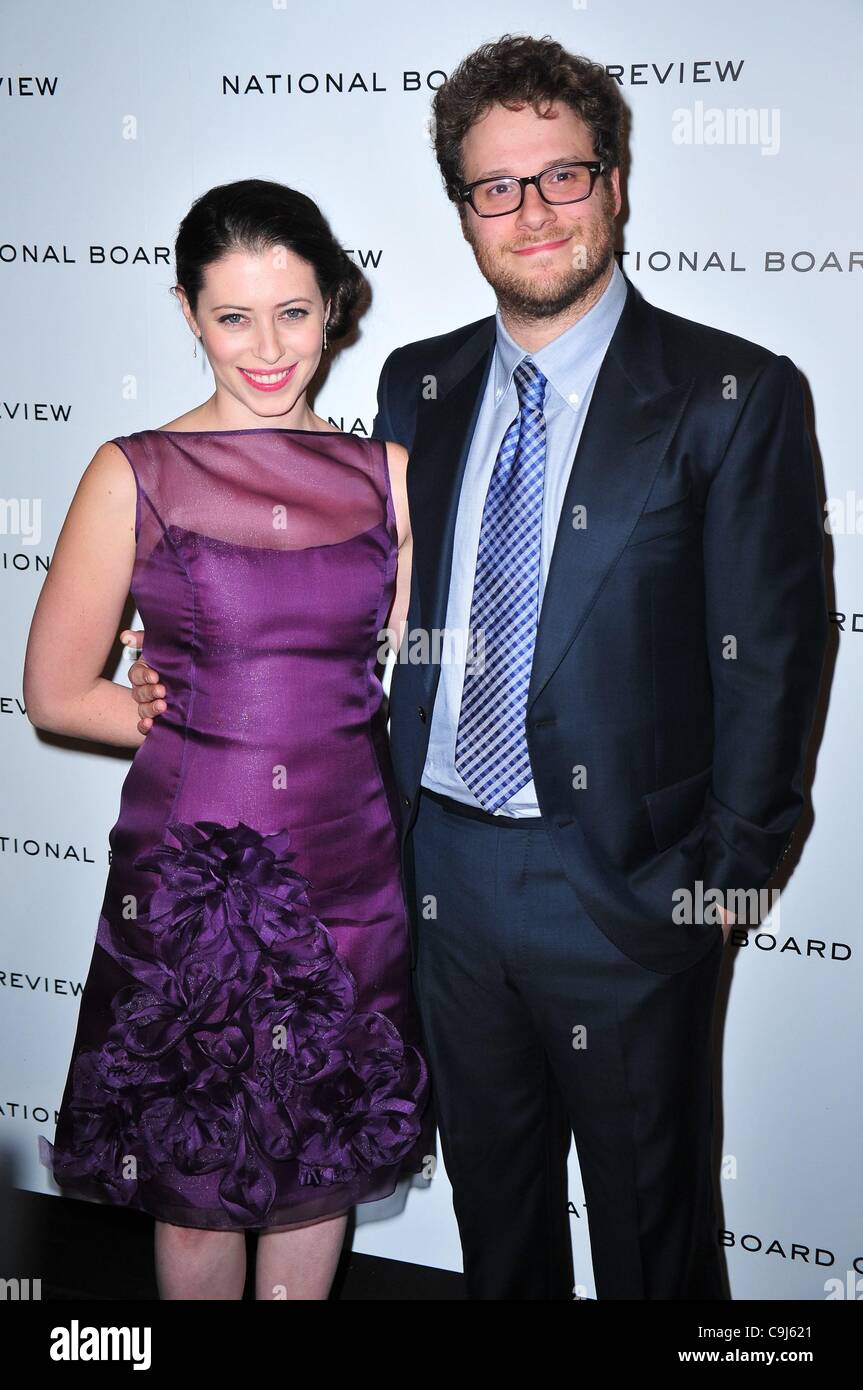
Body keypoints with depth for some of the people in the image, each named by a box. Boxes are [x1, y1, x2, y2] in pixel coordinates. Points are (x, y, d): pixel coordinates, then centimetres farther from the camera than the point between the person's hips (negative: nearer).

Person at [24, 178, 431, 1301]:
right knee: (199, 1182, 13)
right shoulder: (136, 474, -6)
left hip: (351, 870, 3)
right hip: (196, 872, -2)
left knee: (326, 1159, 17)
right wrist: (206, 727, -2)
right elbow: (55, 692, -2)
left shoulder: (387, 473, 2)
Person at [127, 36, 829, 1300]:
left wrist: (726, 872, -10)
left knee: (649, 1219, 13)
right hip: (446, 867, 5)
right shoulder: (419, 386, 7)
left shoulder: (732, 395, -8)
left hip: (624, 884, -4)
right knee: (492, 1199, 22)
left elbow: (769, 652, -9)